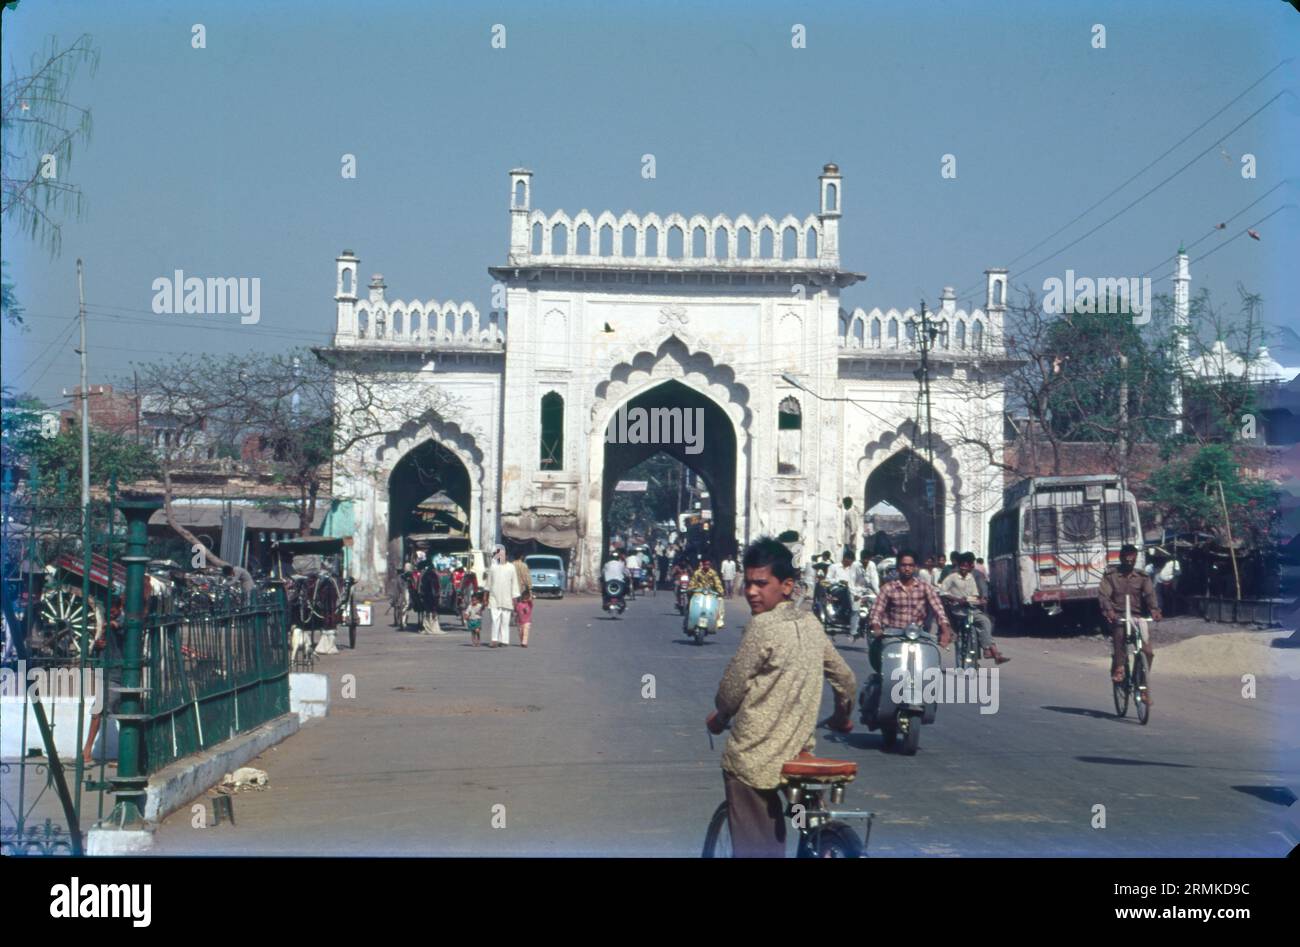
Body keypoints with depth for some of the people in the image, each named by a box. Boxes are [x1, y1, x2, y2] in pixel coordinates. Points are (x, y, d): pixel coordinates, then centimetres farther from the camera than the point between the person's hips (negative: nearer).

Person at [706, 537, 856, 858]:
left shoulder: (762, 626, -15)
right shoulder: (810, 624, 6)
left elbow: (731, 687, -11)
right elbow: (846, 680, 13)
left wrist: (719, 718, 9)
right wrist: (841, 717, 32)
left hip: (753, 757, -7)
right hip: (797, 753, 7)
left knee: (753, 847, 1)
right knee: (772, 843, 23)